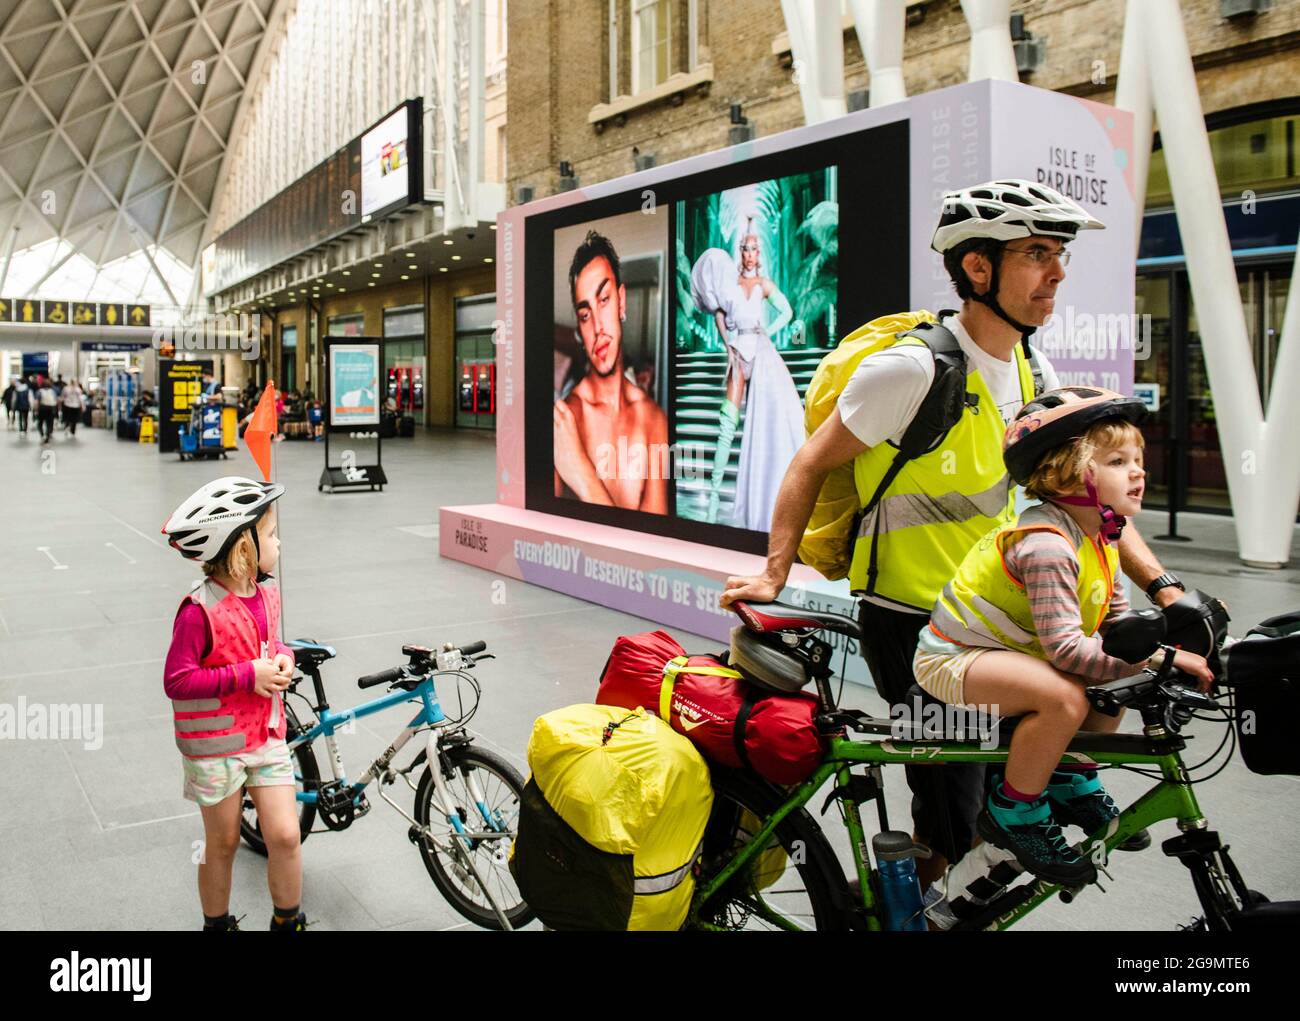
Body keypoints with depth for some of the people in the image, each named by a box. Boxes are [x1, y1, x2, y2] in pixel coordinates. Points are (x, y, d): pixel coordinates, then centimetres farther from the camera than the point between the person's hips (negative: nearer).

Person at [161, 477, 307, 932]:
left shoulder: (268, 595, 1)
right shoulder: (199, 610, -21)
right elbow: (177, 680, -20)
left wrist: (282, 658, -4)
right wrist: (246, 676, -24)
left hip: (266, 735, 5)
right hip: (215, 745, -5)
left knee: (285, 835, 0)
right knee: (223, 845, 11)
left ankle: (288, 921, 22)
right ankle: (217, 922, 34)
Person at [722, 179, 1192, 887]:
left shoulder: (1032, 368, 3)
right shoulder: (914, 367, -20)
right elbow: (810, 467, -13)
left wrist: (1160, 584, -5)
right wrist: (773, 576, -20)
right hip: (911, 622, -7)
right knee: (951, 830, -2)